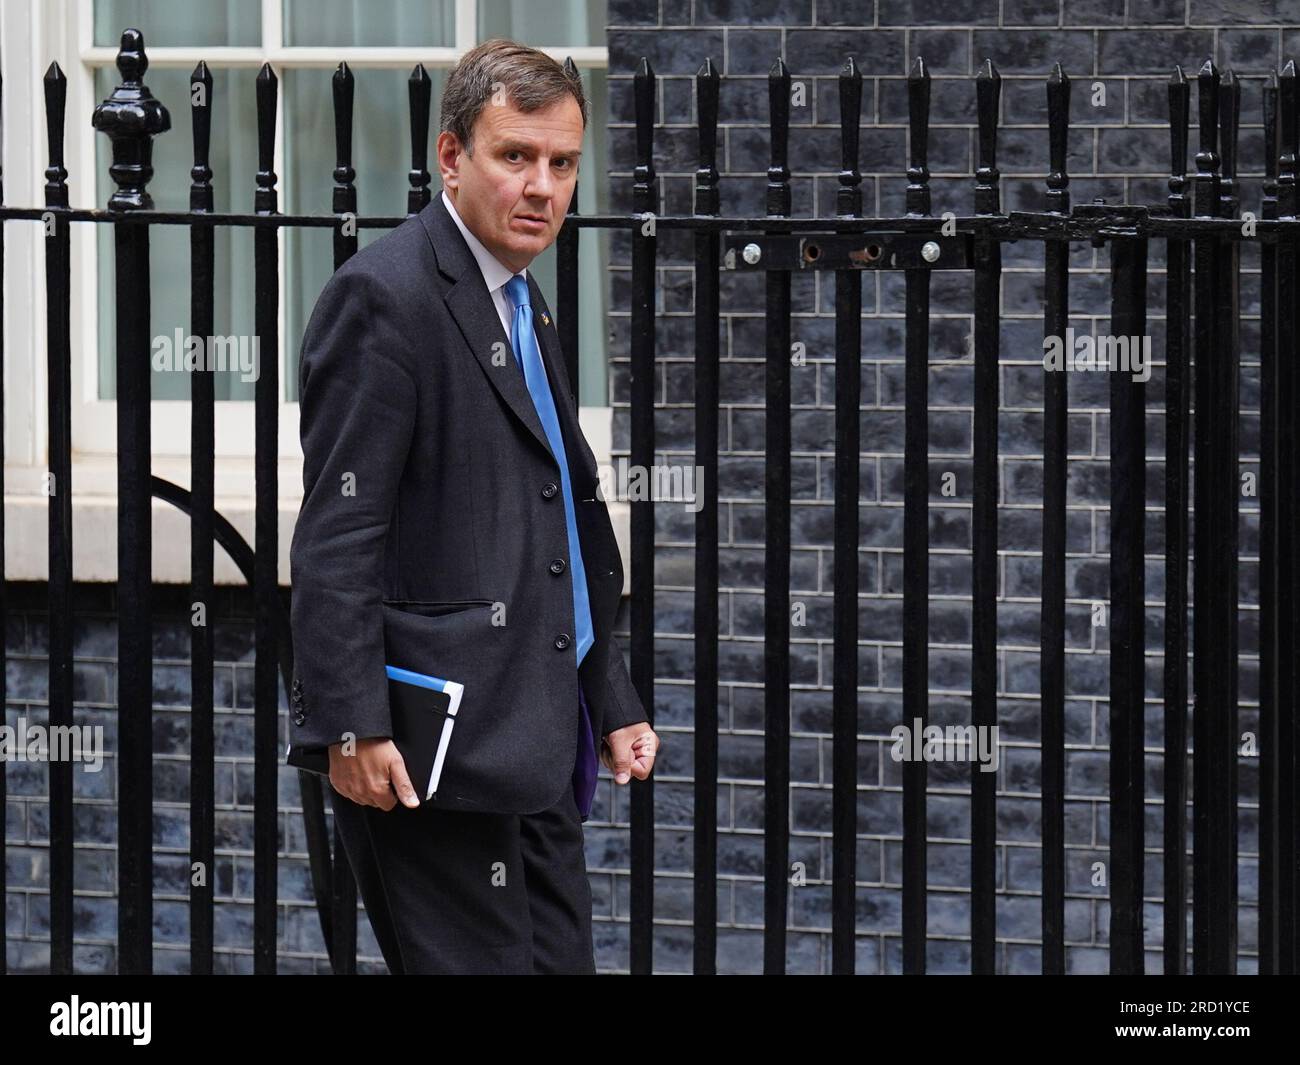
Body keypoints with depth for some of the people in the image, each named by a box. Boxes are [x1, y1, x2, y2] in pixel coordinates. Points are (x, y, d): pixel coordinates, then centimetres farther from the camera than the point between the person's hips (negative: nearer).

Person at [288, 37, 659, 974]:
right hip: (436, 752, -10)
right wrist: (352, 727, -22)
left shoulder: (523, 307, 19)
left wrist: (612, 704, 23)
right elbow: (337, 538, -17)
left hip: (536, 749, 10)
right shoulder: (385, 297, -11)